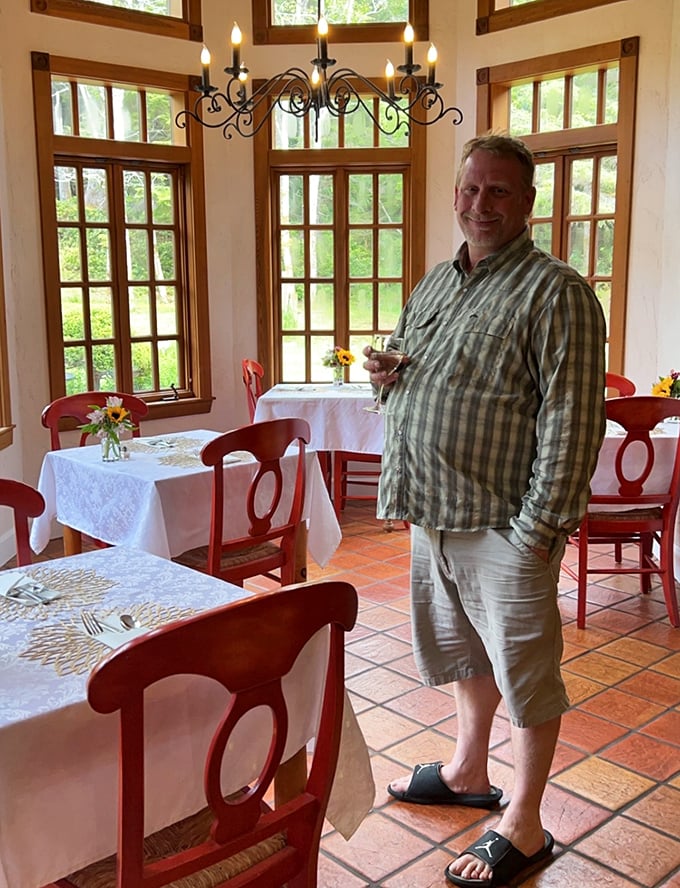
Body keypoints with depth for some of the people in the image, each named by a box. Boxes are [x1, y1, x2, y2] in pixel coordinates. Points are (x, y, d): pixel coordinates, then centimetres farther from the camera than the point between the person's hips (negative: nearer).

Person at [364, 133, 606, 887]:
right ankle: (468, 772, 43)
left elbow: (572, 421, -17)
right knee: (464, 650, 22)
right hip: (433, 514, 8)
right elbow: (408, 369, 25)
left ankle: (523, 827, 22)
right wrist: (385, 374, 1)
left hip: (504, 524, -7)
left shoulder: (555, 292, -12)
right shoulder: (434, 283, 13)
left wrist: (542, 523, -20)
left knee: (524, 670, 6)